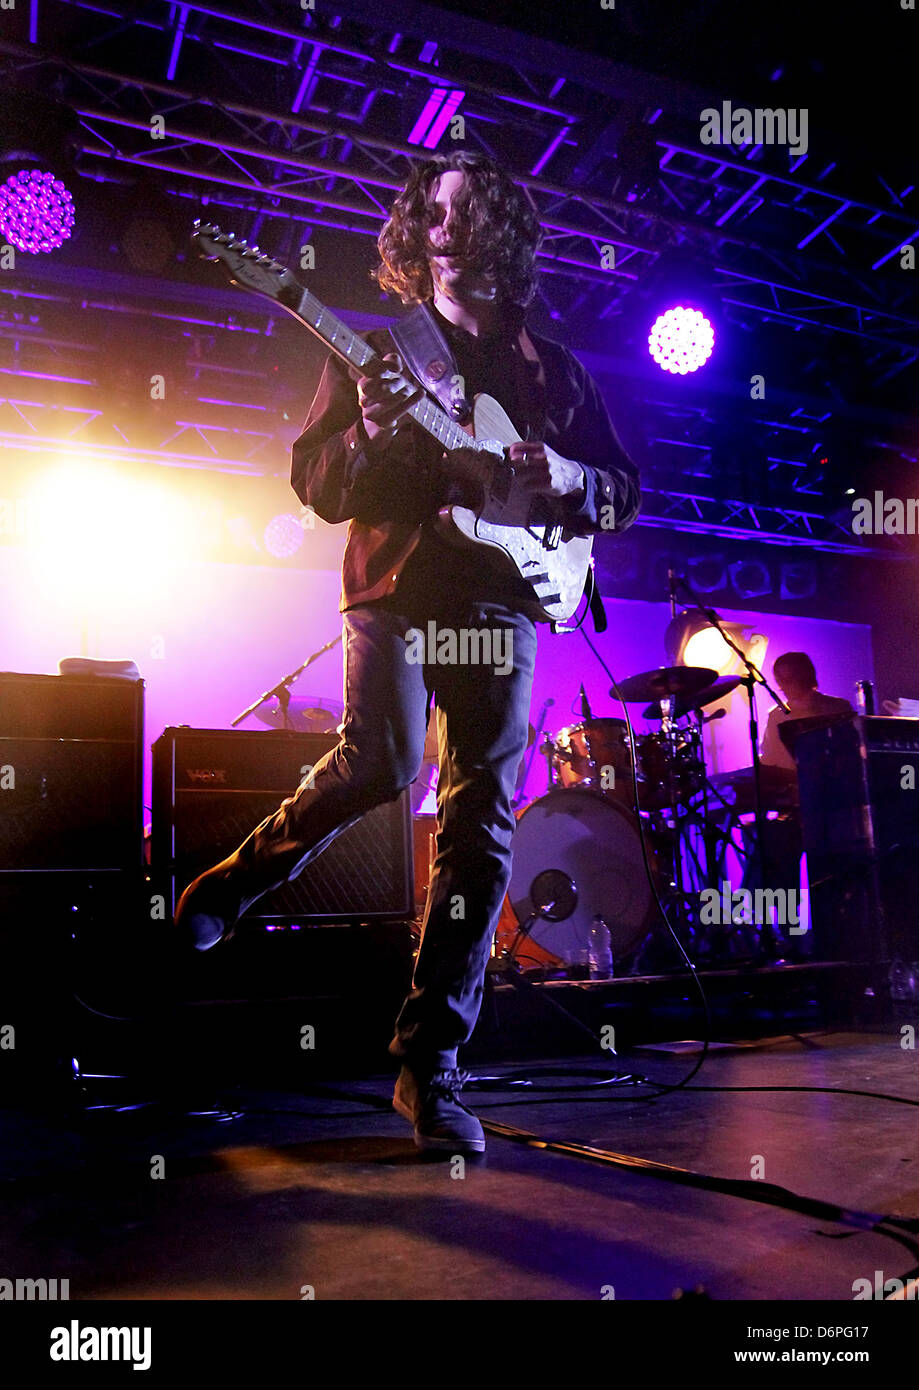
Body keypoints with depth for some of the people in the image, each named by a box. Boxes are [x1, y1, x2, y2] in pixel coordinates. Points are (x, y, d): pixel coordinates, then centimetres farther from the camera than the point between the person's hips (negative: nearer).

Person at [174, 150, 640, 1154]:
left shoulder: (554, 371, 19)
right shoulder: (374, 353, 14)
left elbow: (625, 492, 21)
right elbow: (316, 486, 7)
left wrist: (570, 479, -2)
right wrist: (372, 433, -14)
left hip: (503, 596, 2)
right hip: (392, 583, -2)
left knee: (482, 825, -6)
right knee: (383, 760, -27)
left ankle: (430, 1061, 3)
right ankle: (243, 876, 5)